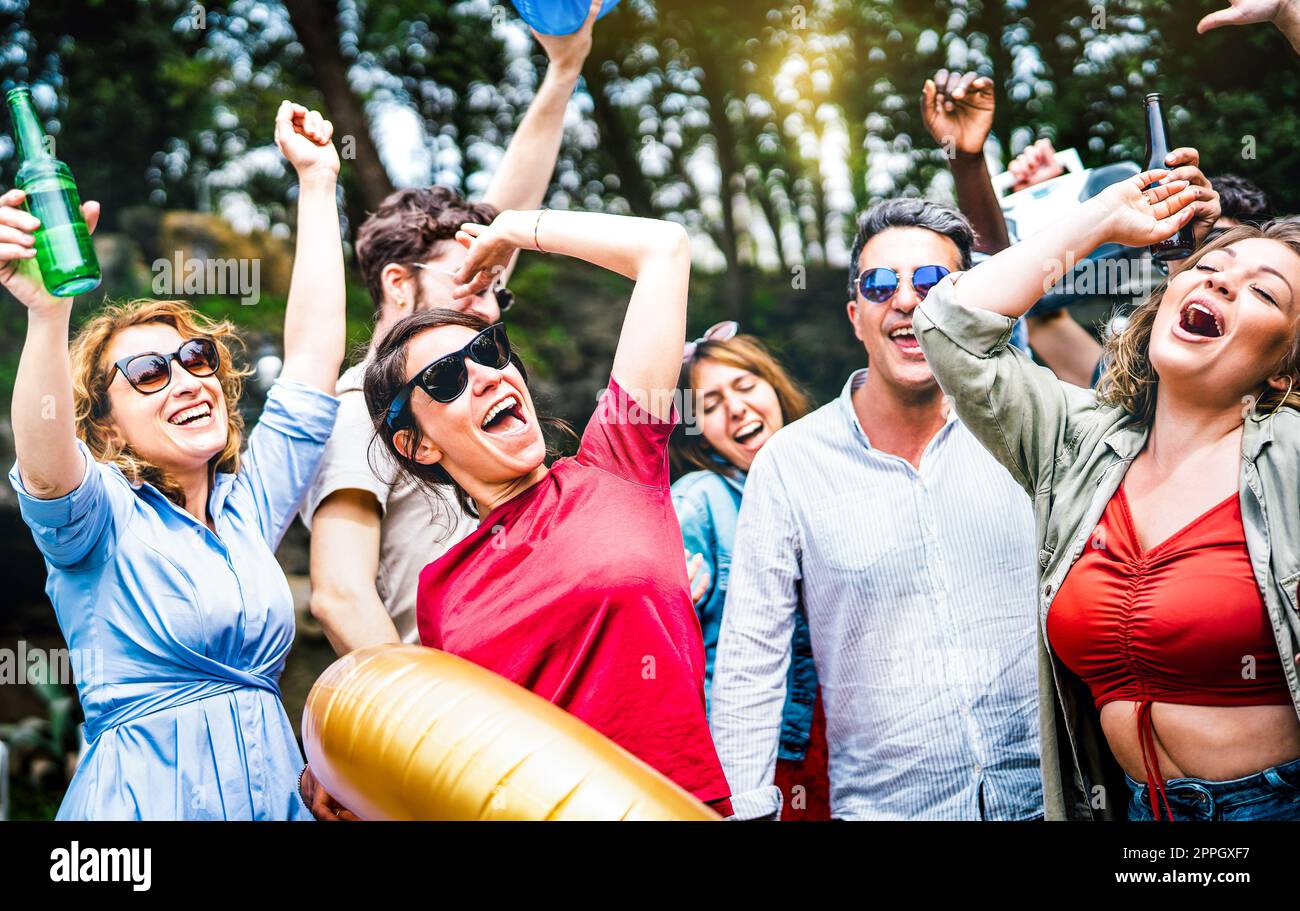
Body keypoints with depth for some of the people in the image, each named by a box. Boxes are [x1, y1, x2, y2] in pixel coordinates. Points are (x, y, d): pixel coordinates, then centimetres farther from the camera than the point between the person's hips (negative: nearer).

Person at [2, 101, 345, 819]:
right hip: (149, 797, -5)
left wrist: (317, 181, 9)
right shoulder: (103, 516, -2)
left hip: (278, 791, 5)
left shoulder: (249, 506, 12)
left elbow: (312, 354, 10)